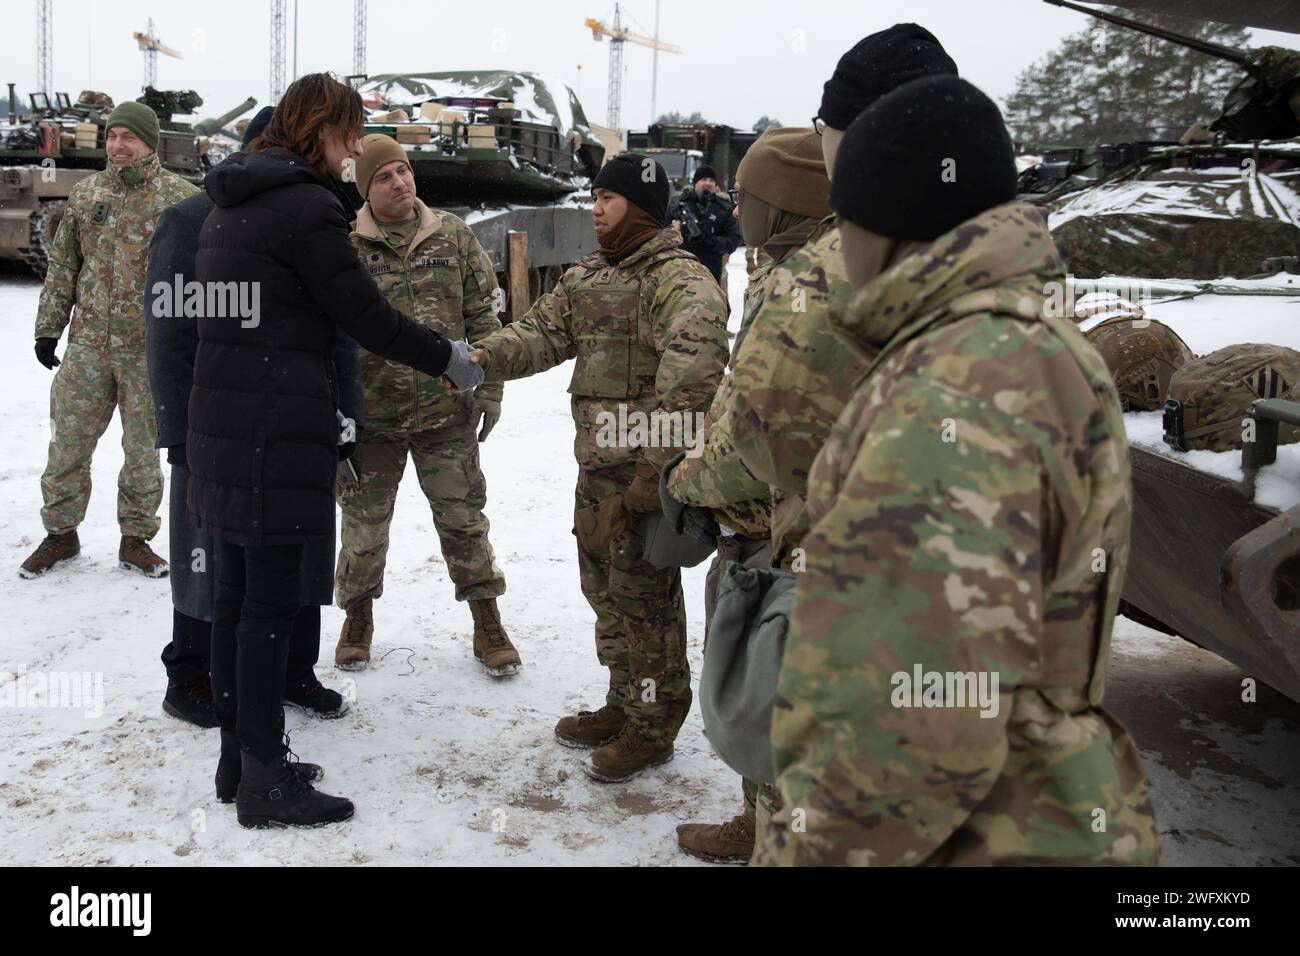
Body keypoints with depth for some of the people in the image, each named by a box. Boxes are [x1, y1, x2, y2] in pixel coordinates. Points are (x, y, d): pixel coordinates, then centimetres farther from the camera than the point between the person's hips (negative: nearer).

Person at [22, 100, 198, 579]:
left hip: (153, 348, -2)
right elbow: (62, 266, 11)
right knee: (68, 441, 6)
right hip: (89, 344, 3)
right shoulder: (85, 193, 8)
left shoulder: (180, 197, -2)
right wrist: (48, 328, 8)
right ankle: (60, 533, 23)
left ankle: (135, 538, 22)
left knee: (143, 449, 7)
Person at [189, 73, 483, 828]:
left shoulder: (234, 201, 17)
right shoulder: (306, 205, -12)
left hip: (227, 420, 10)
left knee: (237, 590, 13)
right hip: (277, 430, -9)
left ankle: (239, 751, 23)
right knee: (272, 598, -5)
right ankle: (266, 781, 2)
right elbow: (367, 317, -12)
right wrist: (451, 360, 2)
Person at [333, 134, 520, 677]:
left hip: (446, 412, 1)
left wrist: (488, 387, 0)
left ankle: (487, 623, 19)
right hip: (372, 414, 0)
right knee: (364, 523, 12)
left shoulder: (453, 236, 2)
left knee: (463, 518, 6)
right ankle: (358, 616, 34)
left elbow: (483, 316, 5)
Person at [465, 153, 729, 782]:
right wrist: (484, 357, -10)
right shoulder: (586, 277, 15)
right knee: (603, 587, 18)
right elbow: (544, 332, 11)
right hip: (595, 464, 9)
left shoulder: (680, 279, -14)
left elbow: (693, 363, -28)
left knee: (642, 595, 0)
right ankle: (624, 703, 35)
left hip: (648, 469, -9)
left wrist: (656, 469, -33)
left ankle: (653, 725, 17)